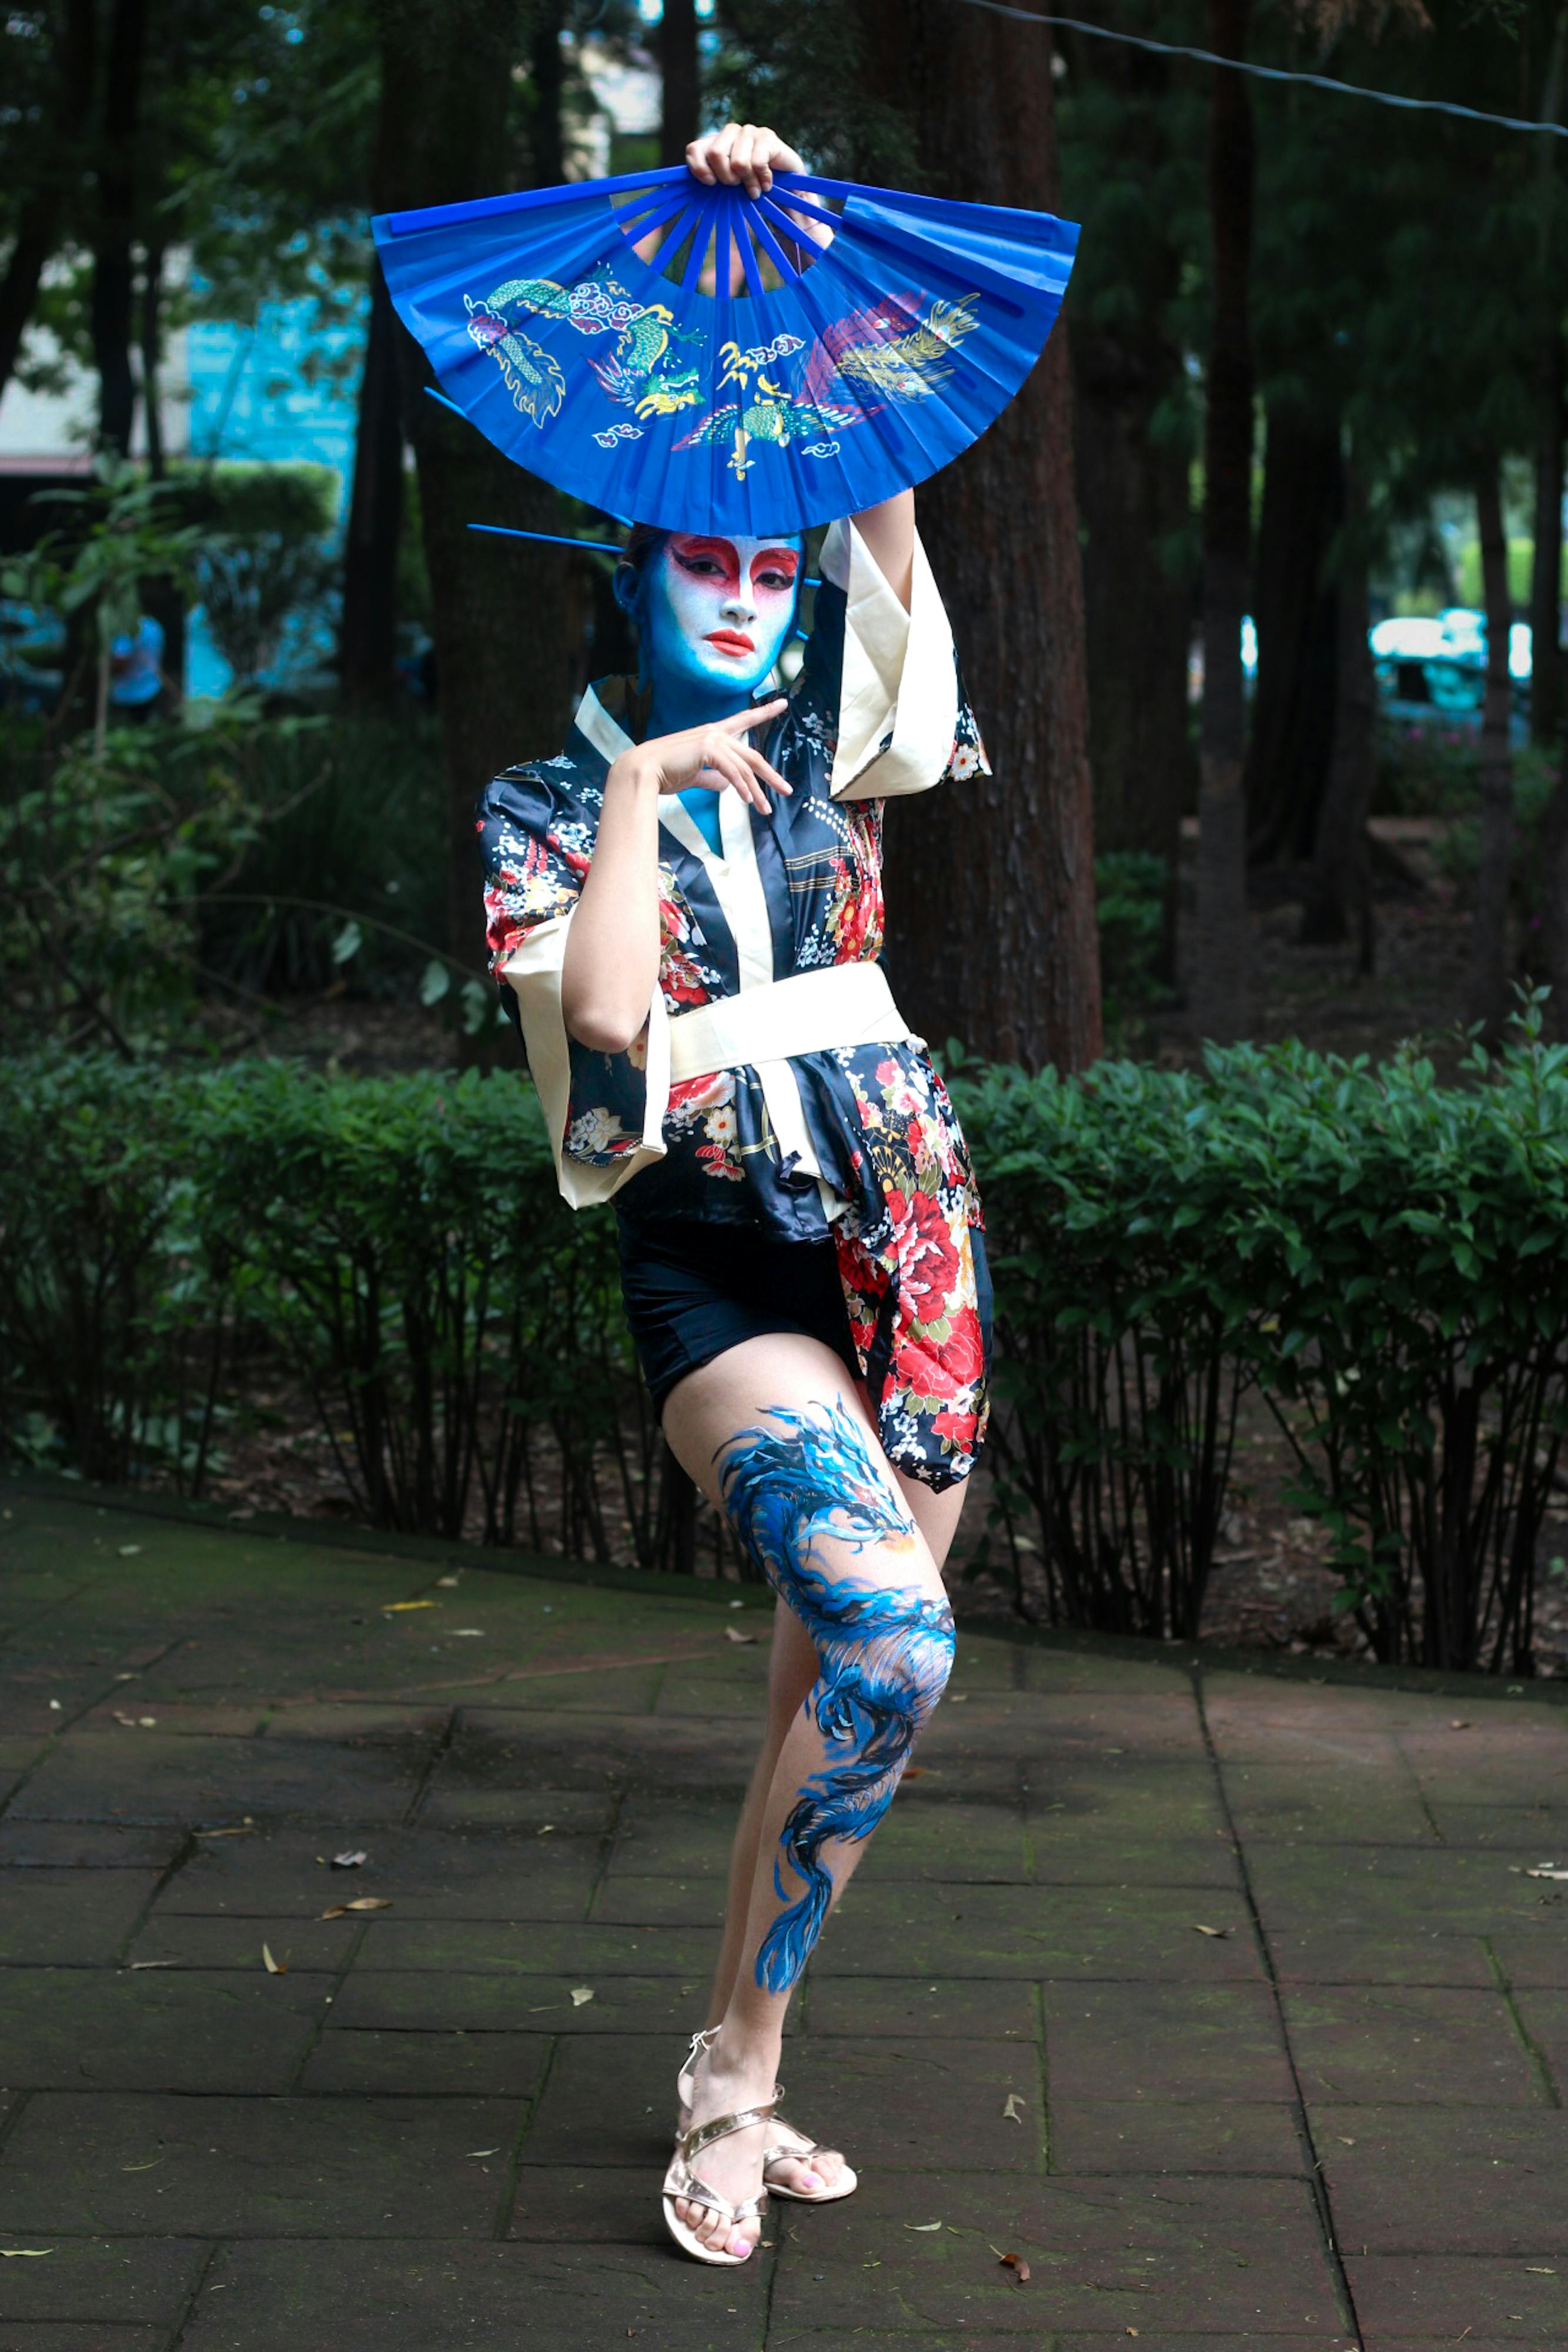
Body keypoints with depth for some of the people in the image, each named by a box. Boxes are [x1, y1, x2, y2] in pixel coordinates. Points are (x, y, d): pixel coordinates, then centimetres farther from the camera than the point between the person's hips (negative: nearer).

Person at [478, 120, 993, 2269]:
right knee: (888, 1644, -25)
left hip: (908, 1243, 5)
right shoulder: (552, 809, 5)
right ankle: (733, 2074, -12)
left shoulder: (829, 757, 13)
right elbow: (598, 1036, -12)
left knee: (838, 1685, 6)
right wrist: (641, 796, -10)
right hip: (717, 1265, -4)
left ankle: (744, 2080, 19)